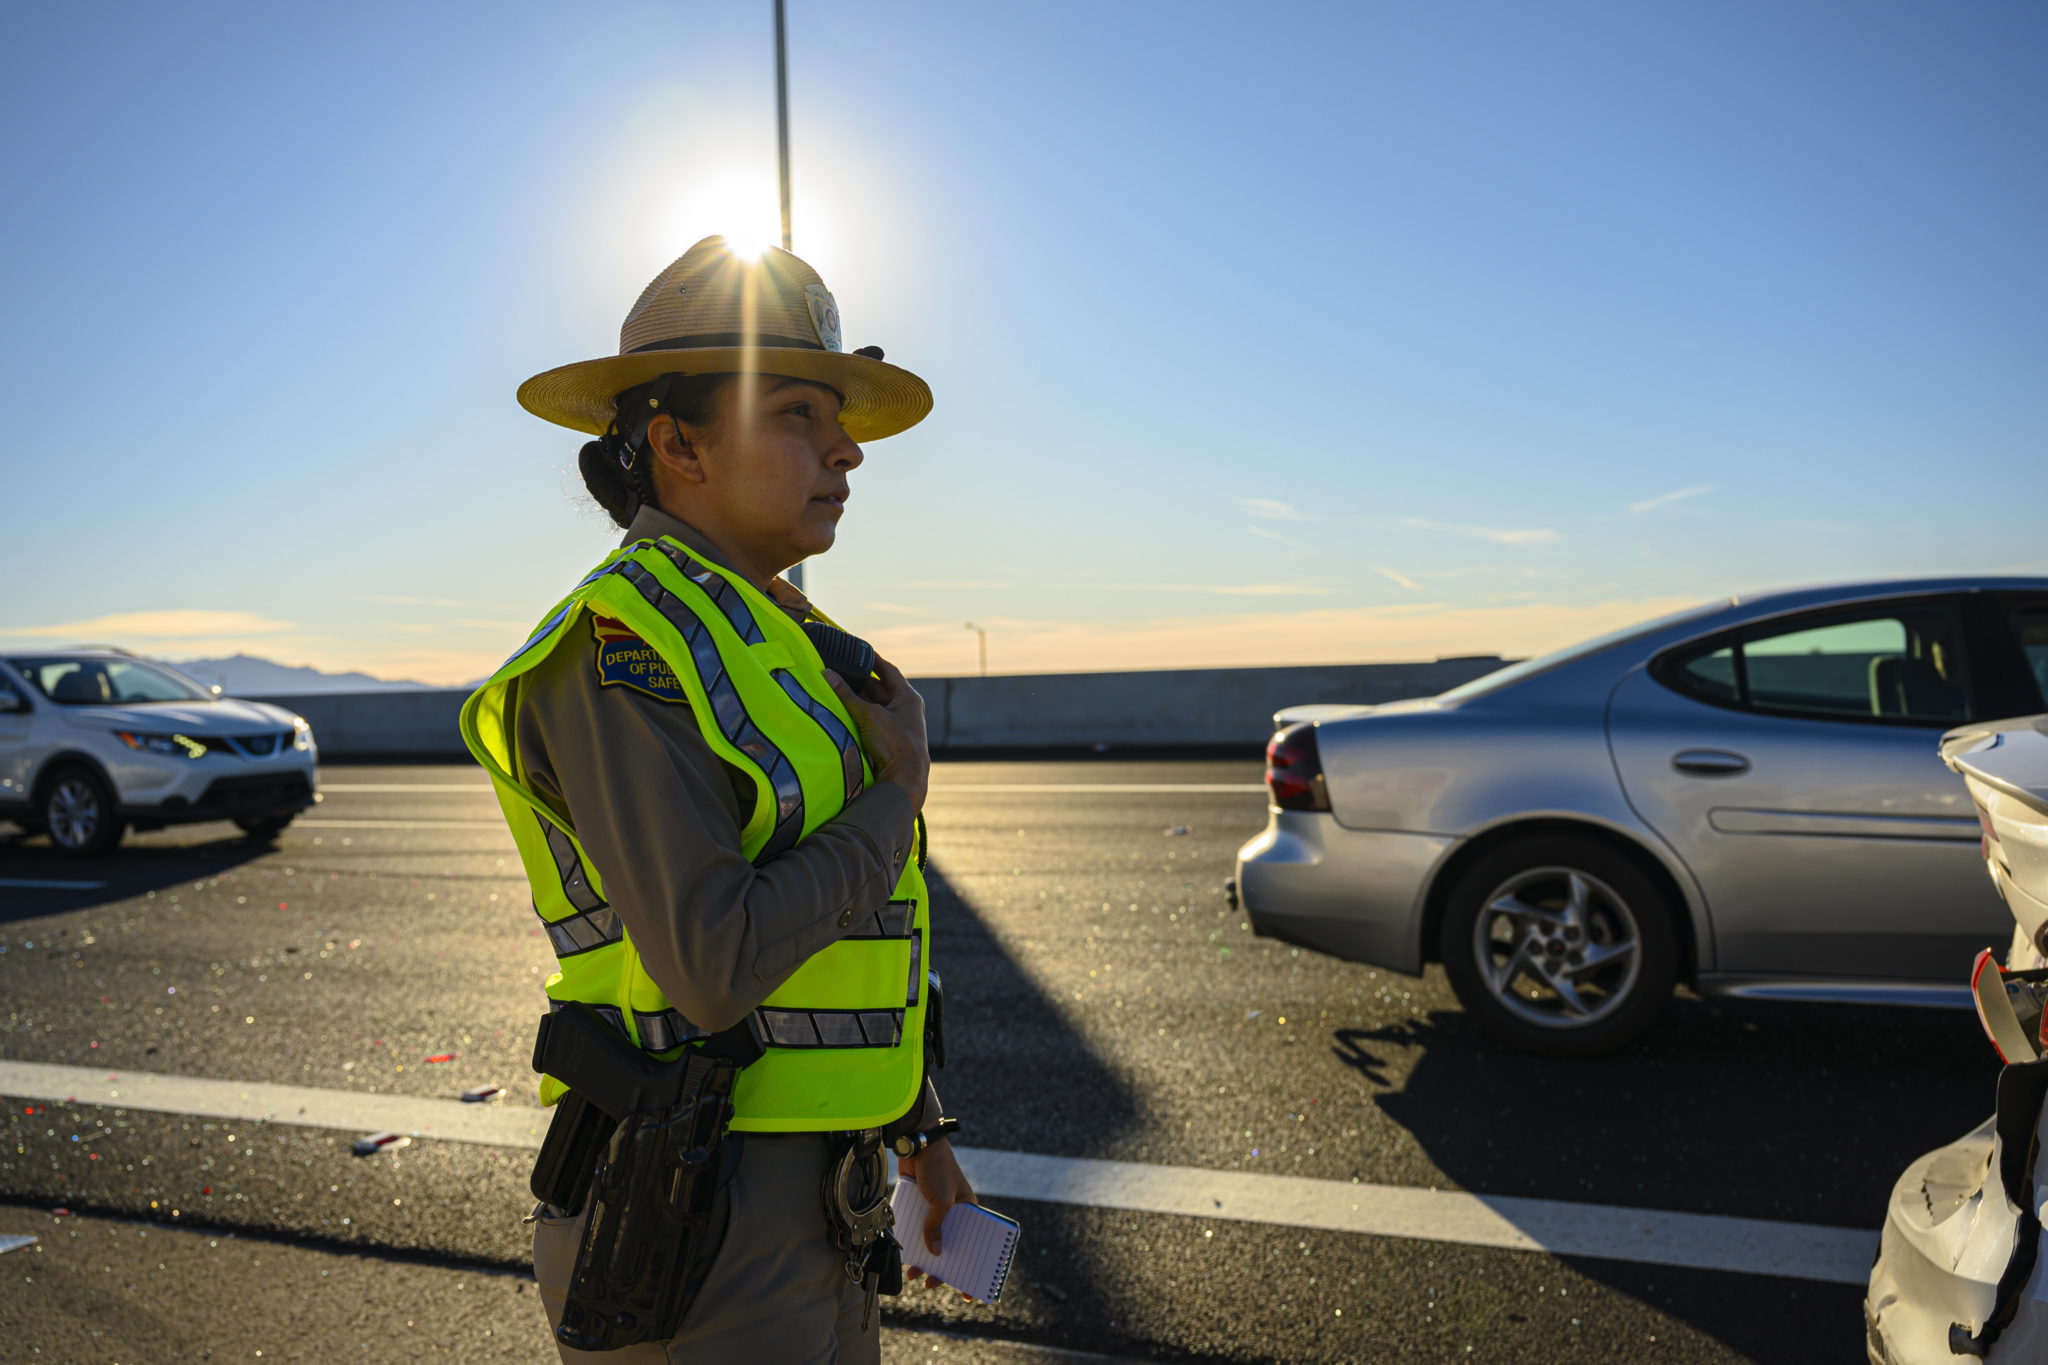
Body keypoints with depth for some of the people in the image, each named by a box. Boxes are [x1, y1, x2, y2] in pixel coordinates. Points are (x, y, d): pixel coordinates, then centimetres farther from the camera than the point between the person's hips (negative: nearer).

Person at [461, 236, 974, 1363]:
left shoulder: (782, 643, 10)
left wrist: (918, 1124, 18)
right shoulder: (624, 650, -19)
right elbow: (713, 966, -27)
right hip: (699, 1225, -8)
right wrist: (896, 795, -14)